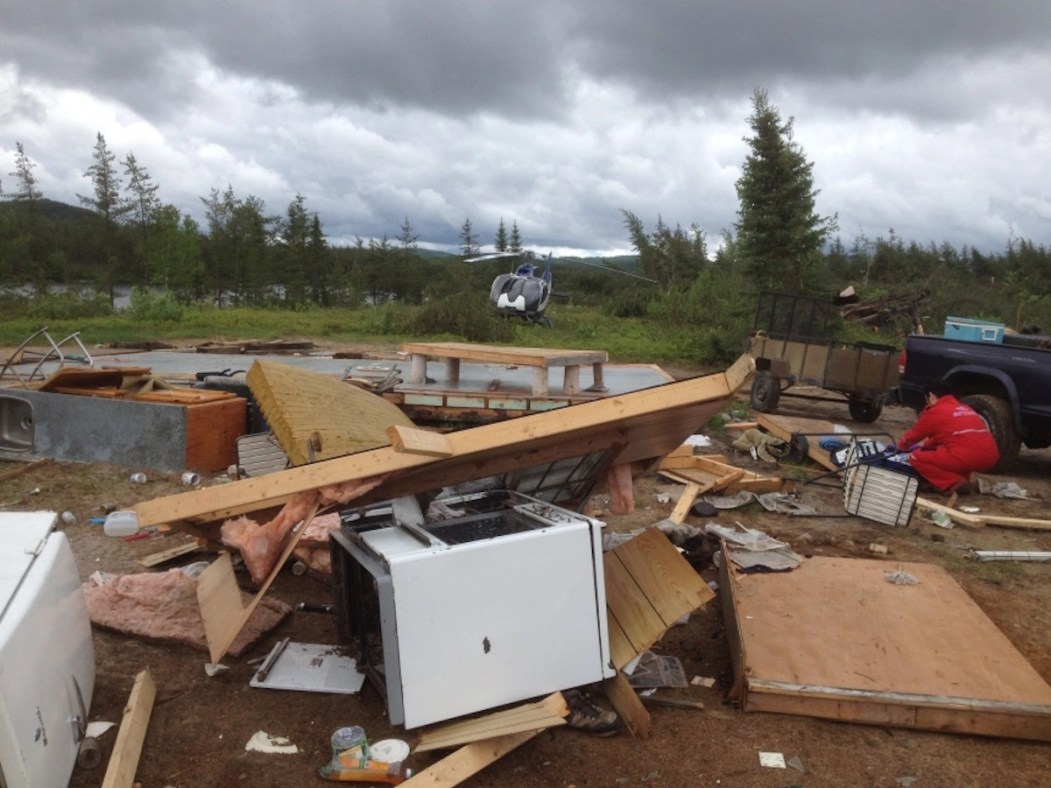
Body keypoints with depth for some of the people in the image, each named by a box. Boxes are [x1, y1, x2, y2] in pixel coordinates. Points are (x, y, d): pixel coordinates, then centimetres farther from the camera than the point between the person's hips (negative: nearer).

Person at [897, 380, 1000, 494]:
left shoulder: (934, 411, 6)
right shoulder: (965, 408, 27)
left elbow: (913, 436, 19)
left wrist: (901, 446, 40)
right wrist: (926, 444, 51)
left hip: (969, 458, -8)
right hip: (991, 457, 8)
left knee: (916, 458, 5)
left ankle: (955, 483, -8)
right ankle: (962, 478, 16)